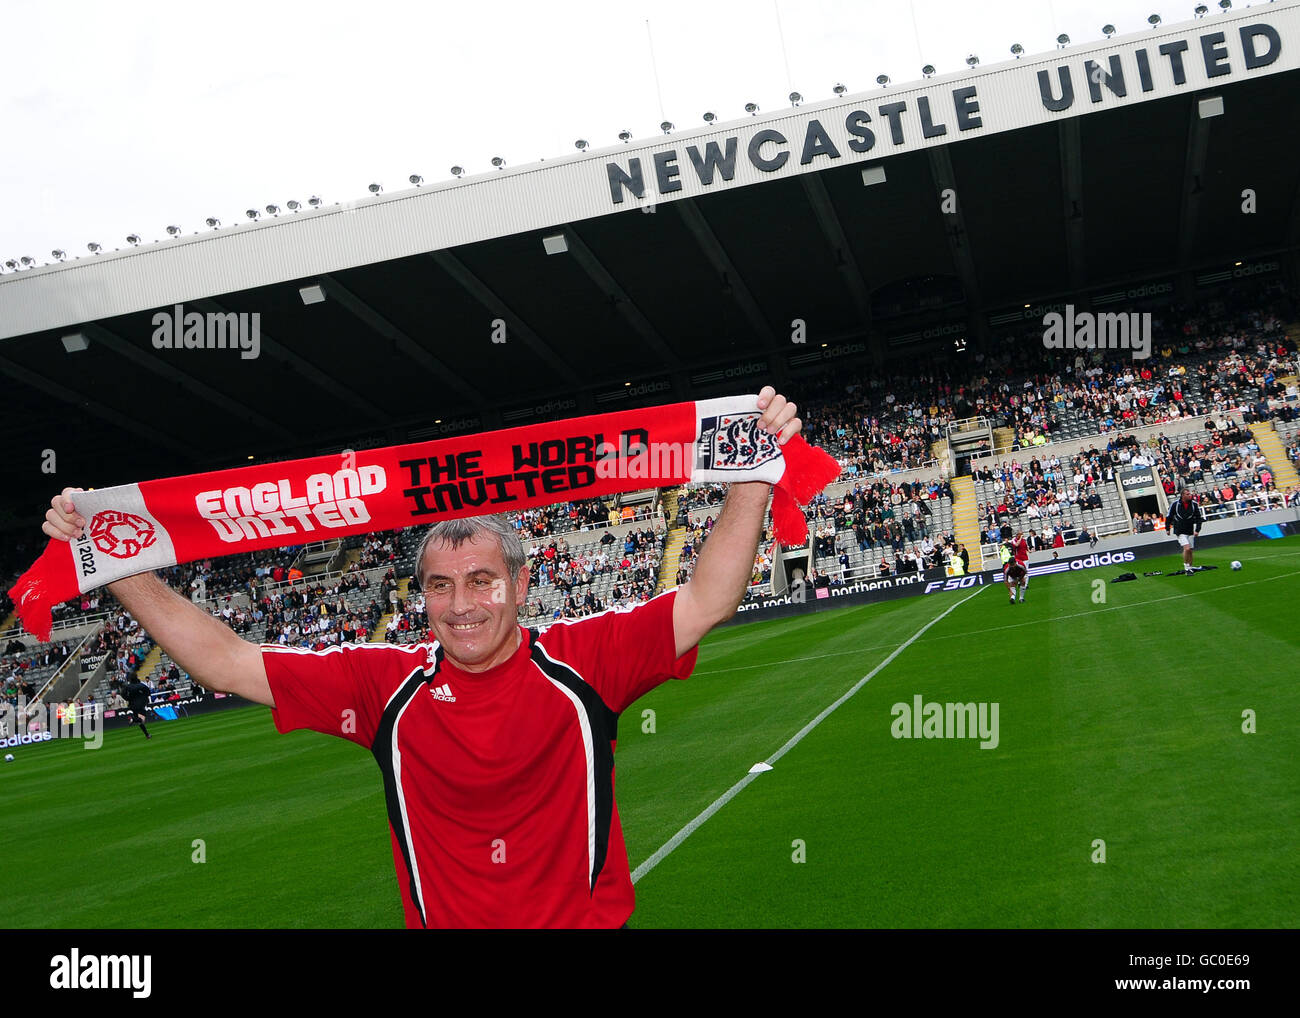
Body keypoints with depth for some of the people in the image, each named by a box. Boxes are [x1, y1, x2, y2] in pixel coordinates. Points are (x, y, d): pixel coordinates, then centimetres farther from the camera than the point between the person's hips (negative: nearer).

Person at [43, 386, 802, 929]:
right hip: (444, 919, 2)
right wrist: (121, 568, -9)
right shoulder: (390, 683, -4)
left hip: (590, 918, -1)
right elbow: (227, 662, -3)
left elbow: (707, 601, -15)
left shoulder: (581, 660, -9)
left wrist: (753, 475, -26)